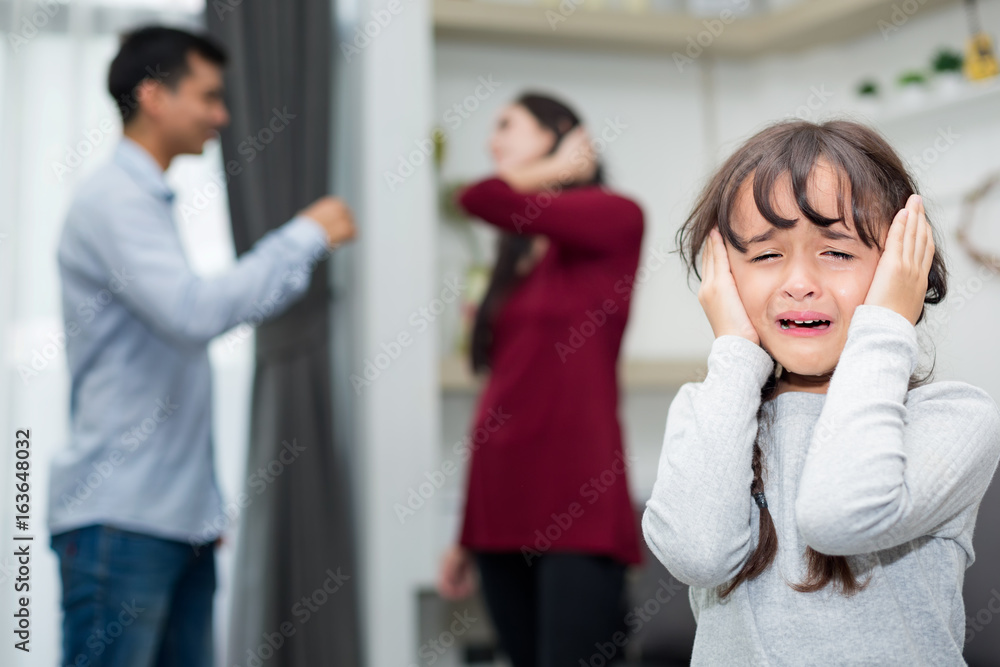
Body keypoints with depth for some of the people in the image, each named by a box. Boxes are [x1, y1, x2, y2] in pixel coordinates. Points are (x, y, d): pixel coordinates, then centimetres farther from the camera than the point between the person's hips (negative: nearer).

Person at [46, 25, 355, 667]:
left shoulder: (150, 201, 18)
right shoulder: (112, 200, -11)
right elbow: (194, 312, -25)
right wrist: (306, 237, -13)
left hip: (178, 518, 9)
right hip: (119, 518, -9)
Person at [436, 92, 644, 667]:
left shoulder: (616, 219, -2)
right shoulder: (519, 256, 18)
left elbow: (483, 198, -16)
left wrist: (557, 171, 5)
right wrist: (469, 536, 15)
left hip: (576, 509, -7)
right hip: (505, 506, 7)